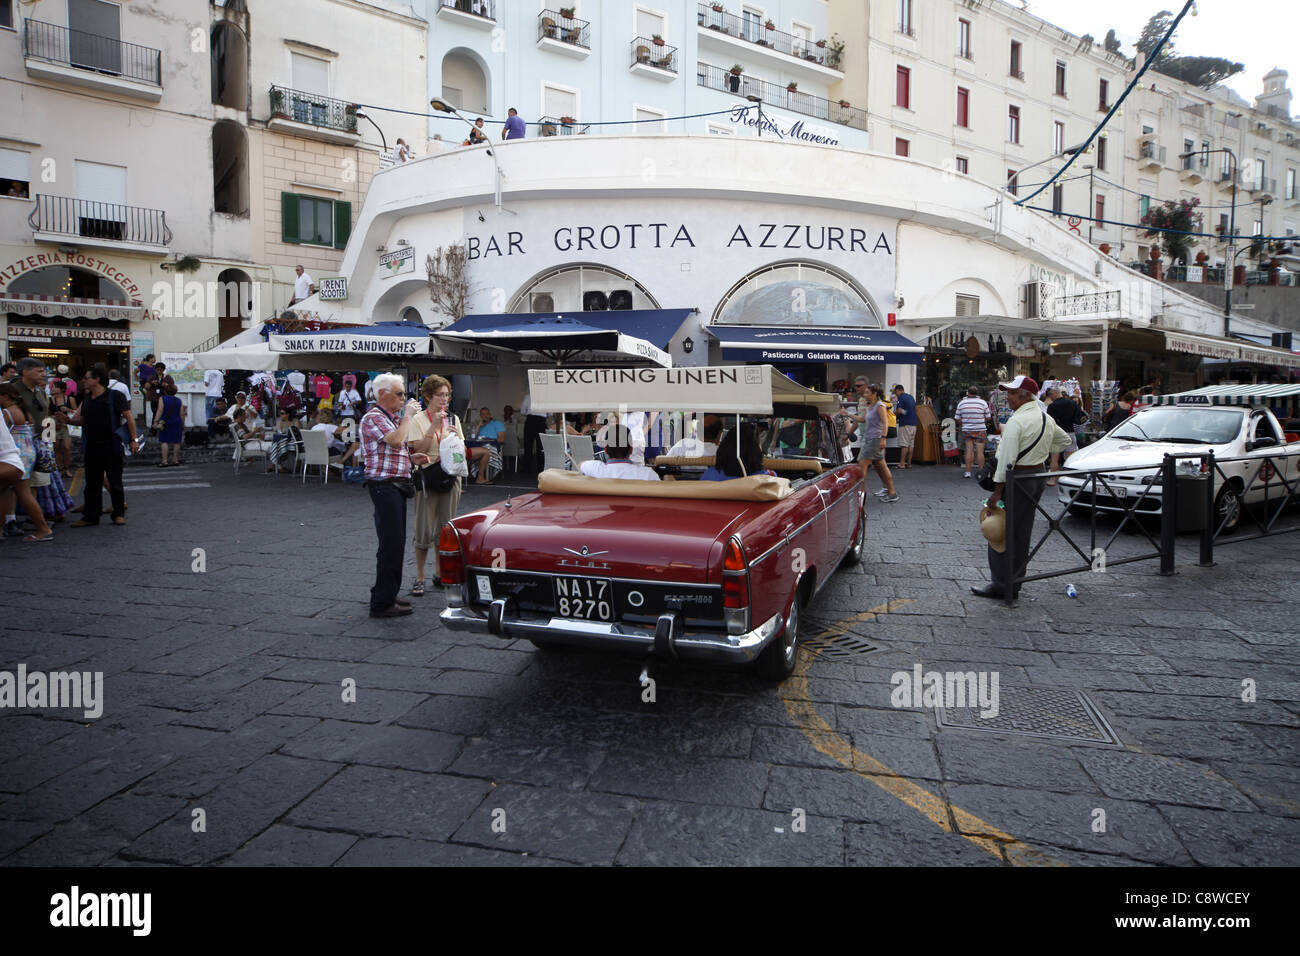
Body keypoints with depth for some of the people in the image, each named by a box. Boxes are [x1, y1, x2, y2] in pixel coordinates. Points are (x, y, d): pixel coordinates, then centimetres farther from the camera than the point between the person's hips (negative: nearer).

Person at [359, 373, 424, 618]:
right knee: (391, 545, -10)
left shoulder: (391, 418, 20)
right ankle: (382, 604, -4)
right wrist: (408, 415, -13)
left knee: (394, 543, 15)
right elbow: (397, 440, -27)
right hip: (384, 485, -10)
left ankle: (386, 595, 26)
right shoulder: (373, 417, -11)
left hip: (396, 486, 10)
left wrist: (412, 458, 12)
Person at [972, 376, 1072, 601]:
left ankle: (1001, 585, 1)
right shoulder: (1046, 418, 11)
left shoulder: (1017, 421, -17)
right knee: (1023, 533, 13)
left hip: (1017, 479, -9)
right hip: (1038, 476, 9)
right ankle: (1014, 584, 20)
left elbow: (1007, 459, -21)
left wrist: (997, 490, -20)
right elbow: (1064, 440, 29)